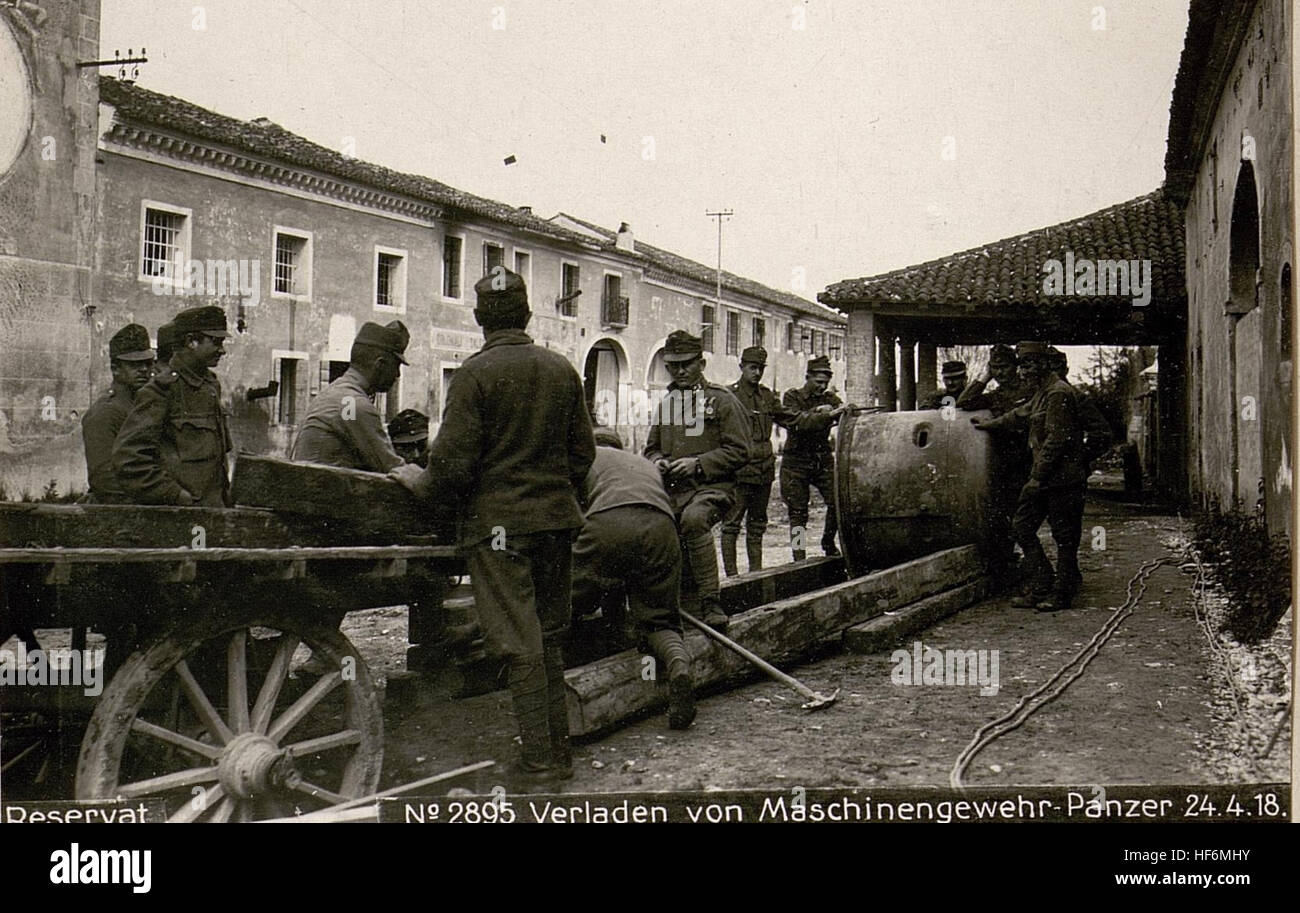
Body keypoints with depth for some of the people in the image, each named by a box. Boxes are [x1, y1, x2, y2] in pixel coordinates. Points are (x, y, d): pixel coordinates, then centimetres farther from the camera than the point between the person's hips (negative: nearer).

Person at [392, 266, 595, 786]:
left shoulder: (476, 373, -10)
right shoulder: (562, 370, 7)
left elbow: (454, 462, -13)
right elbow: (583, 453, 12)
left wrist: (421, 482, 6)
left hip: (499, 521, -6)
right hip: (557, 518, 6)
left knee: (519, 644, -2)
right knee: (548, 639, 15)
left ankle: (538, 758, 0)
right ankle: (559, 749, 18)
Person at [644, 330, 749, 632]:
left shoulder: (722, 400, 3)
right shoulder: (665, 403, 20)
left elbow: (738, 451, -2)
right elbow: (652, 447, 29)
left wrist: (697, 464, -13)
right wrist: (656, 461, 4)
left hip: (713, 486, -5)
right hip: (673, 490, 5)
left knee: (694, 518, -38)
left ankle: (710, 602, -34)